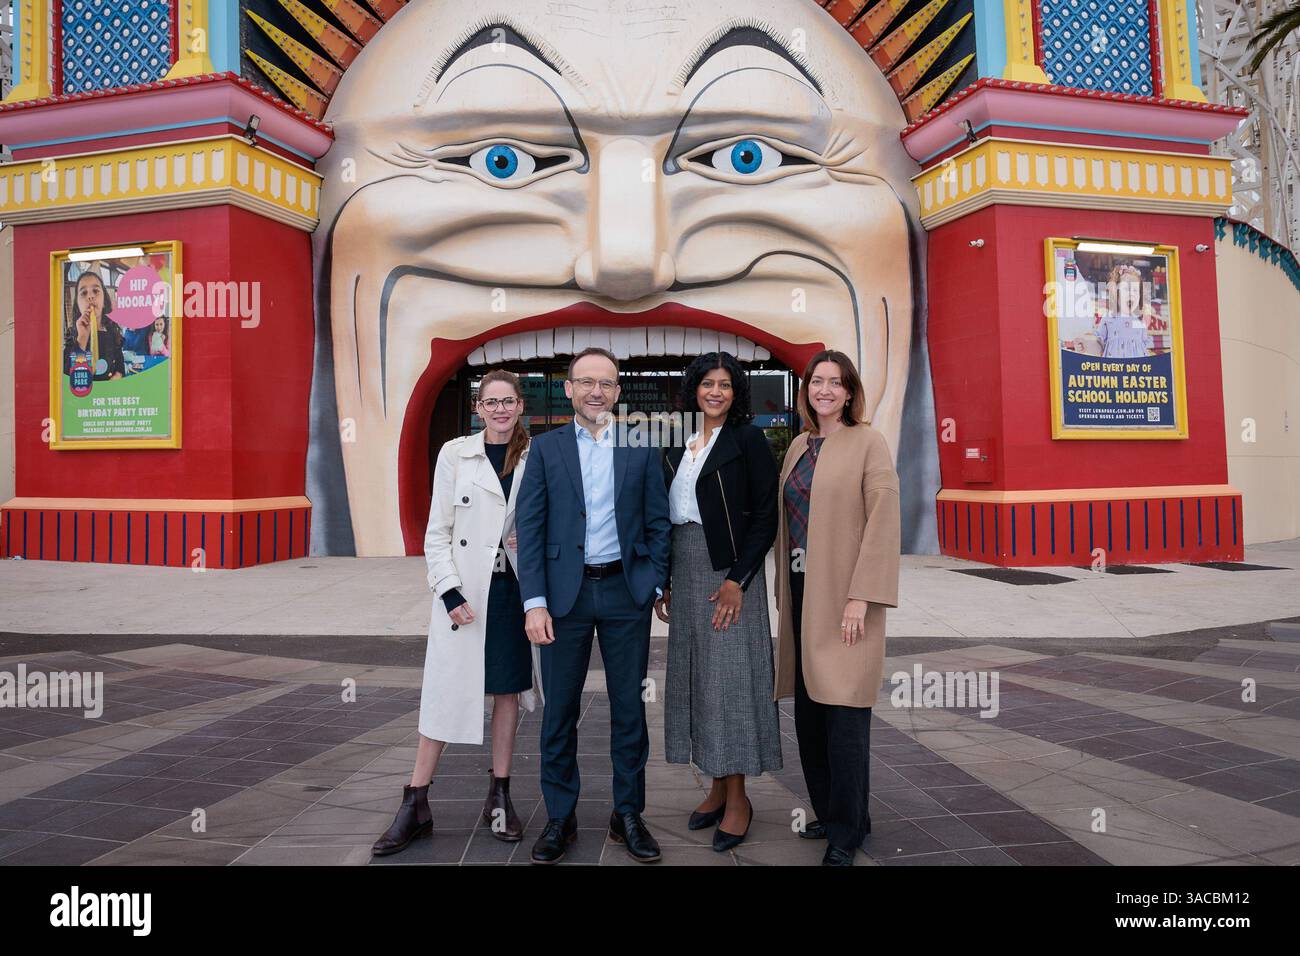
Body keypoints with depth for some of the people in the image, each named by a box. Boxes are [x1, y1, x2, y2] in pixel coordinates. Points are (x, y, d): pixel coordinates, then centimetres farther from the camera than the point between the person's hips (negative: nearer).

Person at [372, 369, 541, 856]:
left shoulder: (536, 456, 3)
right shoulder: (455, 453, 0)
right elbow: (437, 532, 0)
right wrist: (450, 593, -9)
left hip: (517, 588, 2)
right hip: (466, 591, -1)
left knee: (508, 689, 10)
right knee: (447, 693, 1)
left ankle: (499, 796, 23)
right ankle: (415, 805, 14)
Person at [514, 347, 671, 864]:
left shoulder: (642, 447, 5)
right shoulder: (546, 447, 4)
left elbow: (657, 521, 6)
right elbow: (529, 526, -2)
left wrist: (656, 585, -2)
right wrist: (535, 601, -9)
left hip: (625, 591, 1)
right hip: (565, 591, 0)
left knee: (629, 708, 9)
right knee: (559, 711, 8)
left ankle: (628, 815, 24)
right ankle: (560, 818, 24)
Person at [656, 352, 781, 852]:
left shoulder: (748, 439, -5)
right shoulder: (678, 444, 12)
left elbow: (766, 515, -10)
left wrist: (738, 580, -17)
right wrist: (663, 580, 10)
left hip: (729, 570, -6)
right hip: (684, 571, 6)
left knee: (730, 676, -2)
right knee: (695, 675, 9)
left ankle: (738, 797, 11)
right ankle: (718, 786, 22)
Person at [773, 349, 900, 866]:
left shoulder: (868, 443, -5)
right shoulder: (798, 446, 14)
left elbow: (883, 521, -11)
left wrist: (860, 597, -17)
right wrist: (784, 591, 10)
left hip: (844, 596, -6)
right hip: (801, 591, 6)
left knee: (844, 714, -3)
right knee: (808, 711, 11)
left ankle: (848, 829, 12)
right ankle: (827, 812, 26)